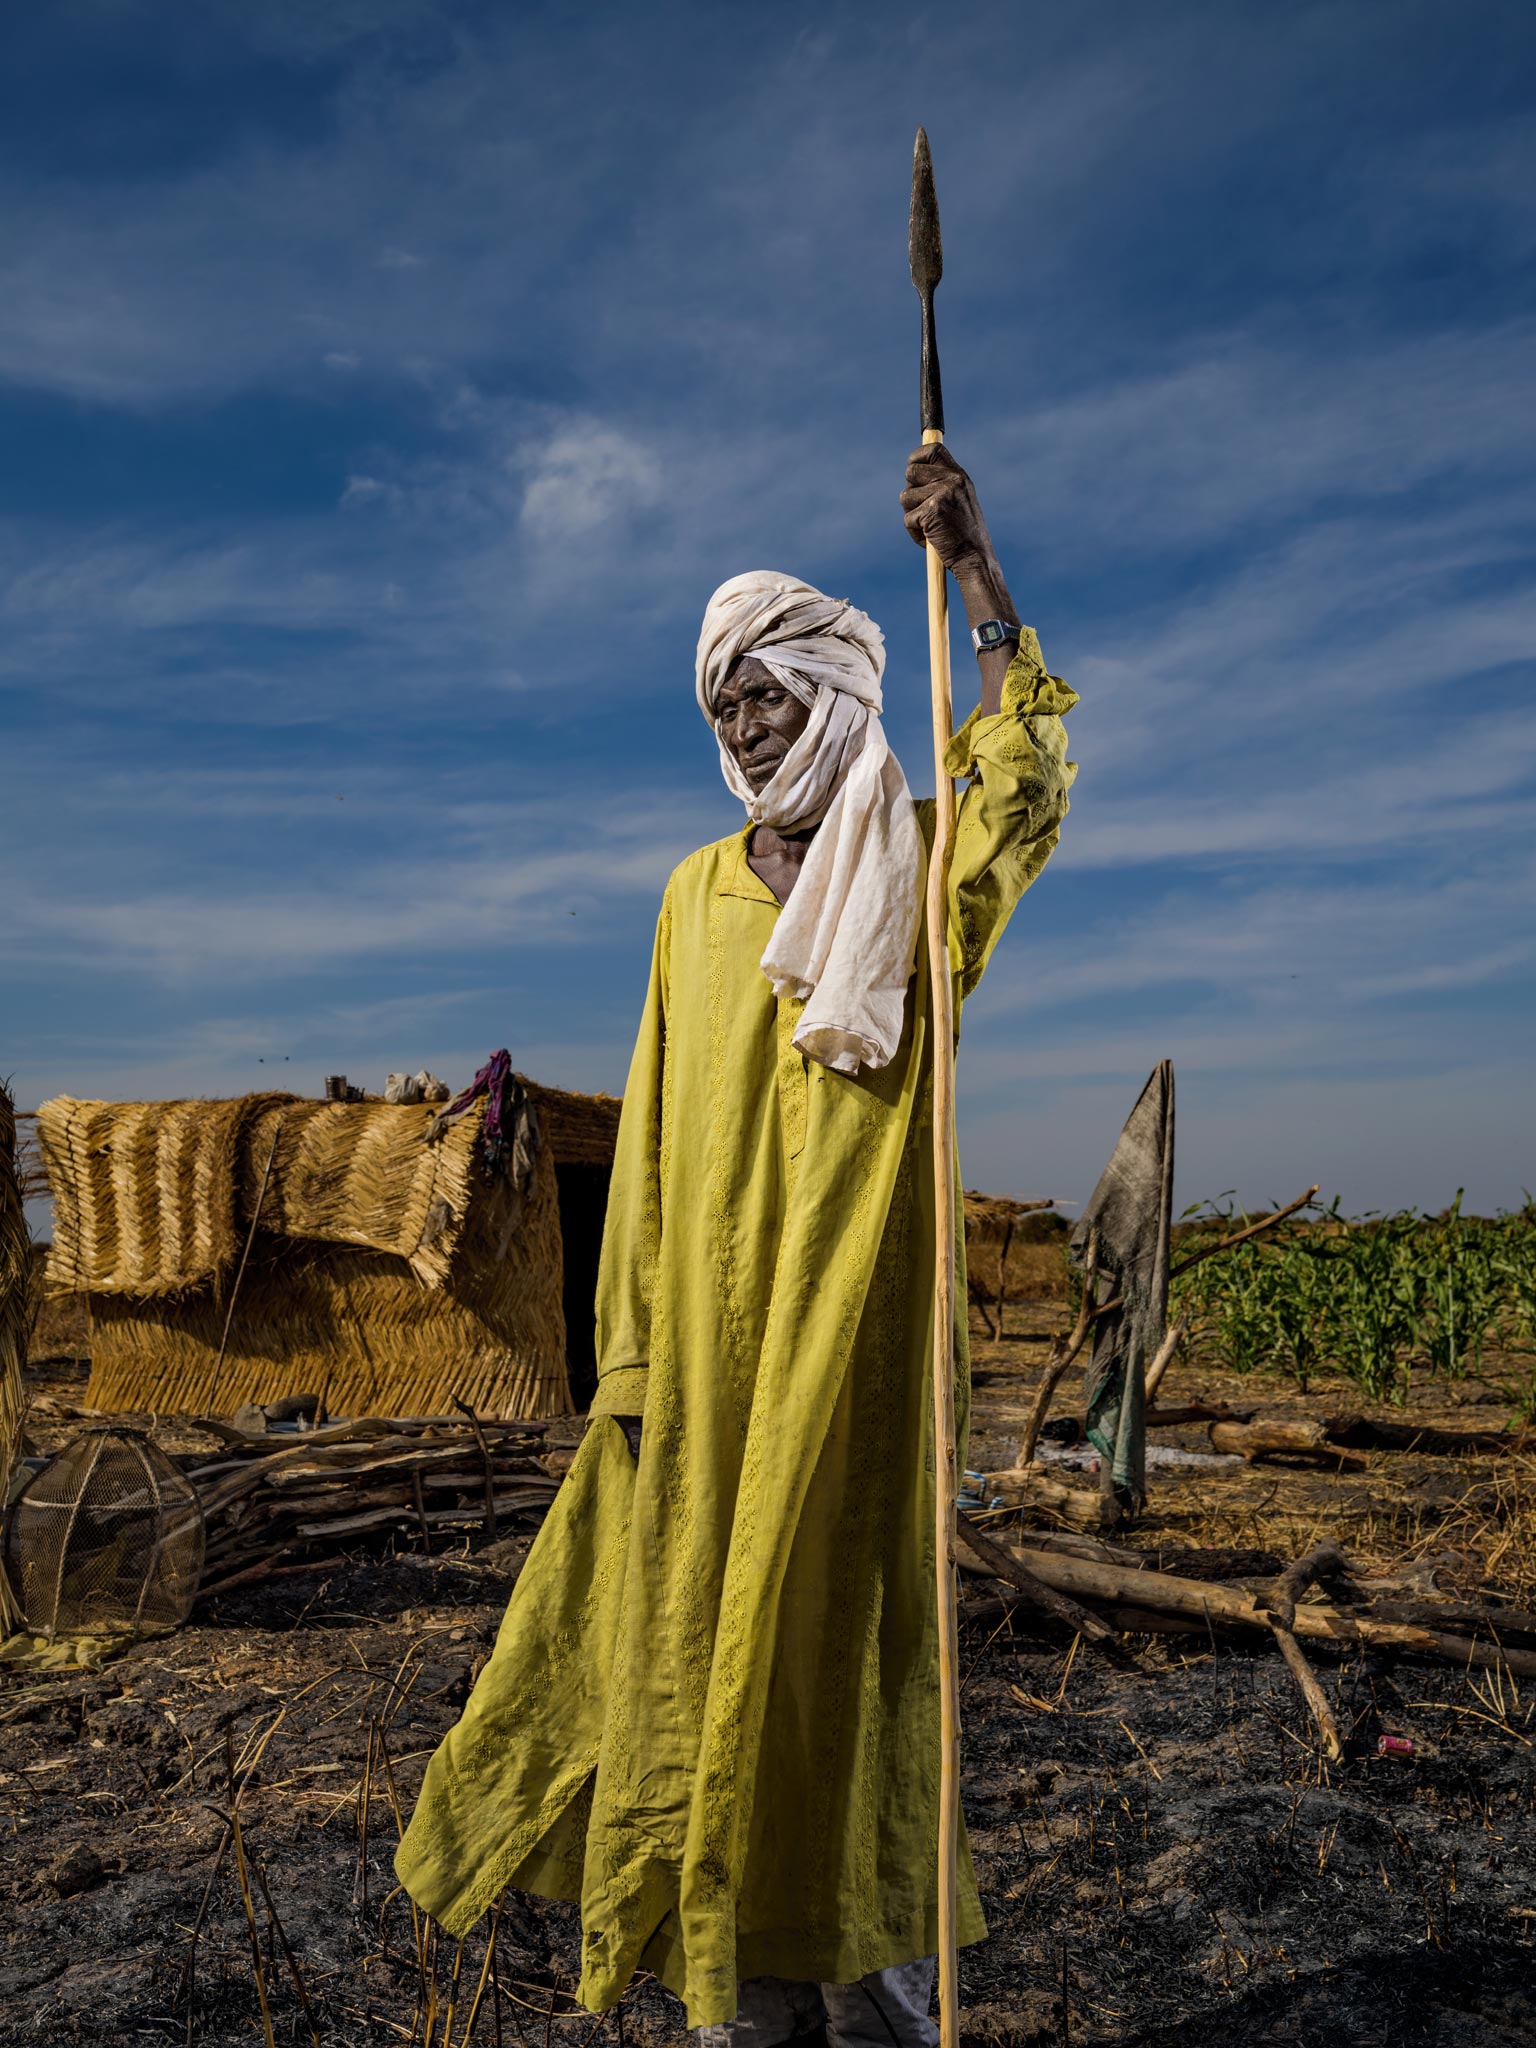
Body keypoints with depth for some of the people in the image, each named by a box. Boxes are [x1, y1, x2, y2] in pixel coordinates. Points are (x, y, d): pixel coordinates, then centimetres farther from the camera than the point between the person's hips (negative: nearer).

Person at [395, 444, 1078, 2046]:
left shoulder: (919, 875, 3)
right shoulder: (697, 891, 12)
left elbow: (1029, 789, -20)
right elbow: (654, 1130, 9)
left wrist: (974, 572, -23)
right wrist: (636, 1348, 5)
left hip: (857, 1316, -3)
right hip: (717, 1328, 4)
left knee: (842, 1609, 2)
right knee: (709, 1618, 7)